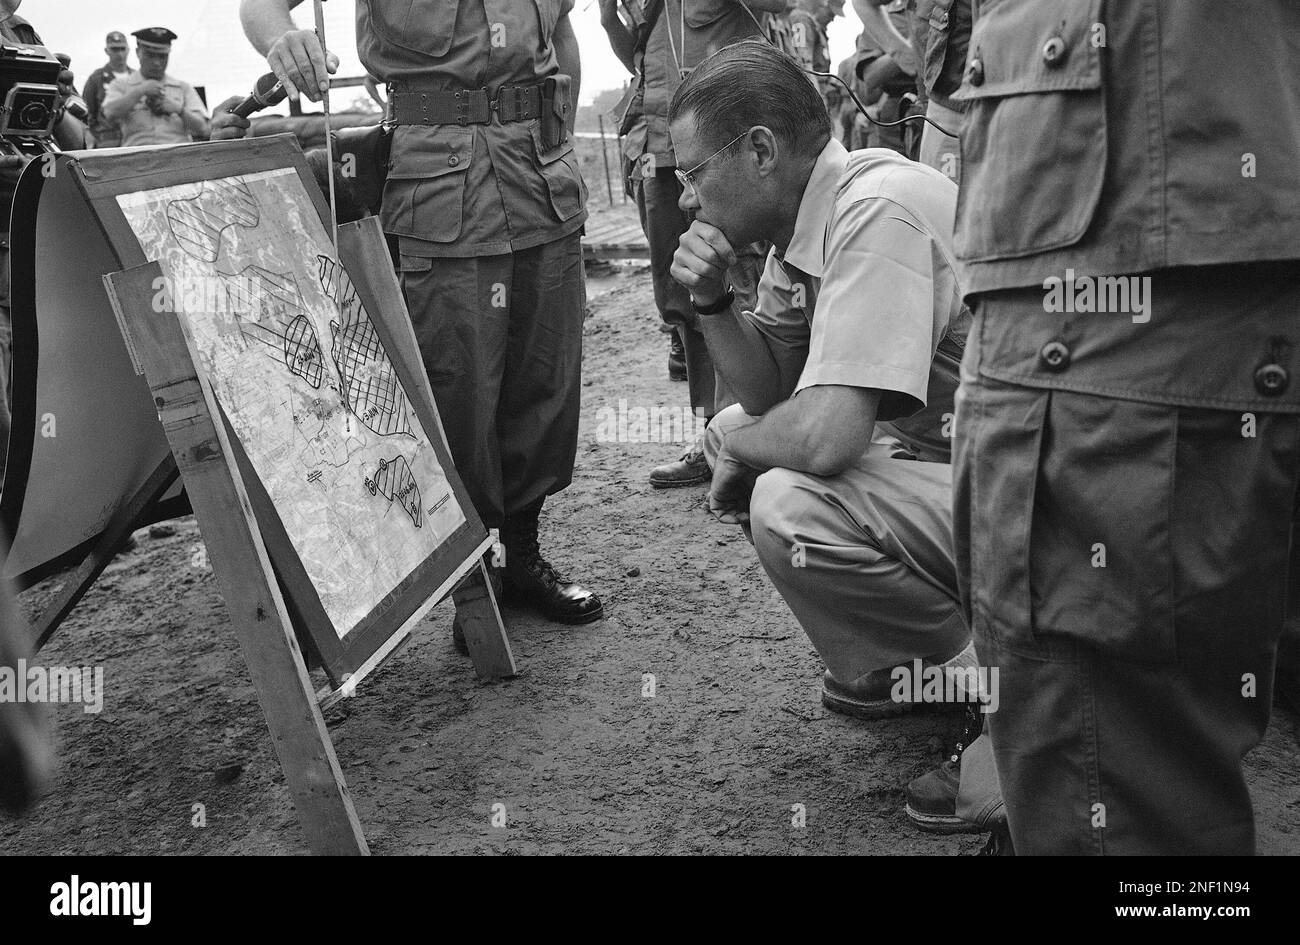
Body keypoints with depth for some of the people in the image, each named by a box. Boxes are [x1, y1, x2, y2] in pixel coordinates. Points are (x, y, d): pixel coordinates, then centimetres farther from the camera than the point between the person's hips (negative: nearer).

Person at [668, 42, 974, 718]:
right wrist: (711, 301, -6)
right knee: (732, 431, 10)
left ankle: (984, 672, -1)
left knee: (790, 506, -28)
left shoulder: (876, 212, -25)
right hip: (937, 453, 10)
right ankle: (894, 652, 17)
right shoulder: (802, 221, 4)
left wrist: (739, 445, -10)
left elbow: (824, 435, -31)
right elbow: (770, 393, 11)